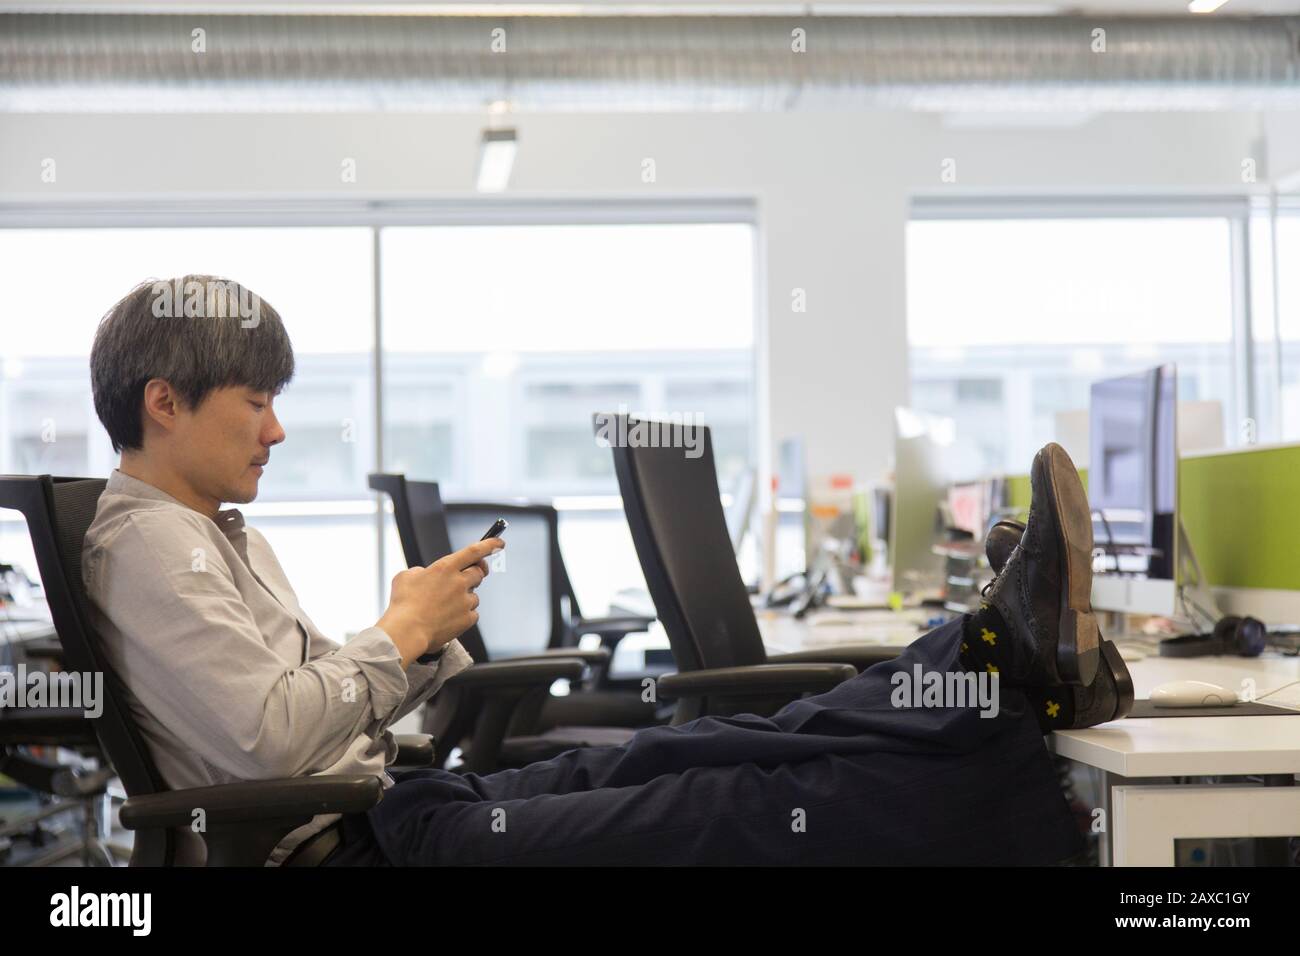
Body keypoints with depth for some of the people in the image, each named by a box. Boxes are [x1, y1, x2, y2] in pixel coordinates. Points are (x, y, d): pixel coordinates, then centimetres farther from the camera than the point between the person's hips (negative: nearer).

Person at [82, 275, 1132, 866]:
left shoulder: (215, 535, 22)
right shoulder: (149, 546, -12)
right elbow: (266, 741, -23)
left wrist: (425, 637, 1)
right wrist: (403, 632, -9)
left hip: (377, 799, 10)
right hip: (341, 843, -10)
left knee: (658, 758, -9)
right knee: (699, 812, -18)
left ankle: (1009, 665, -20)